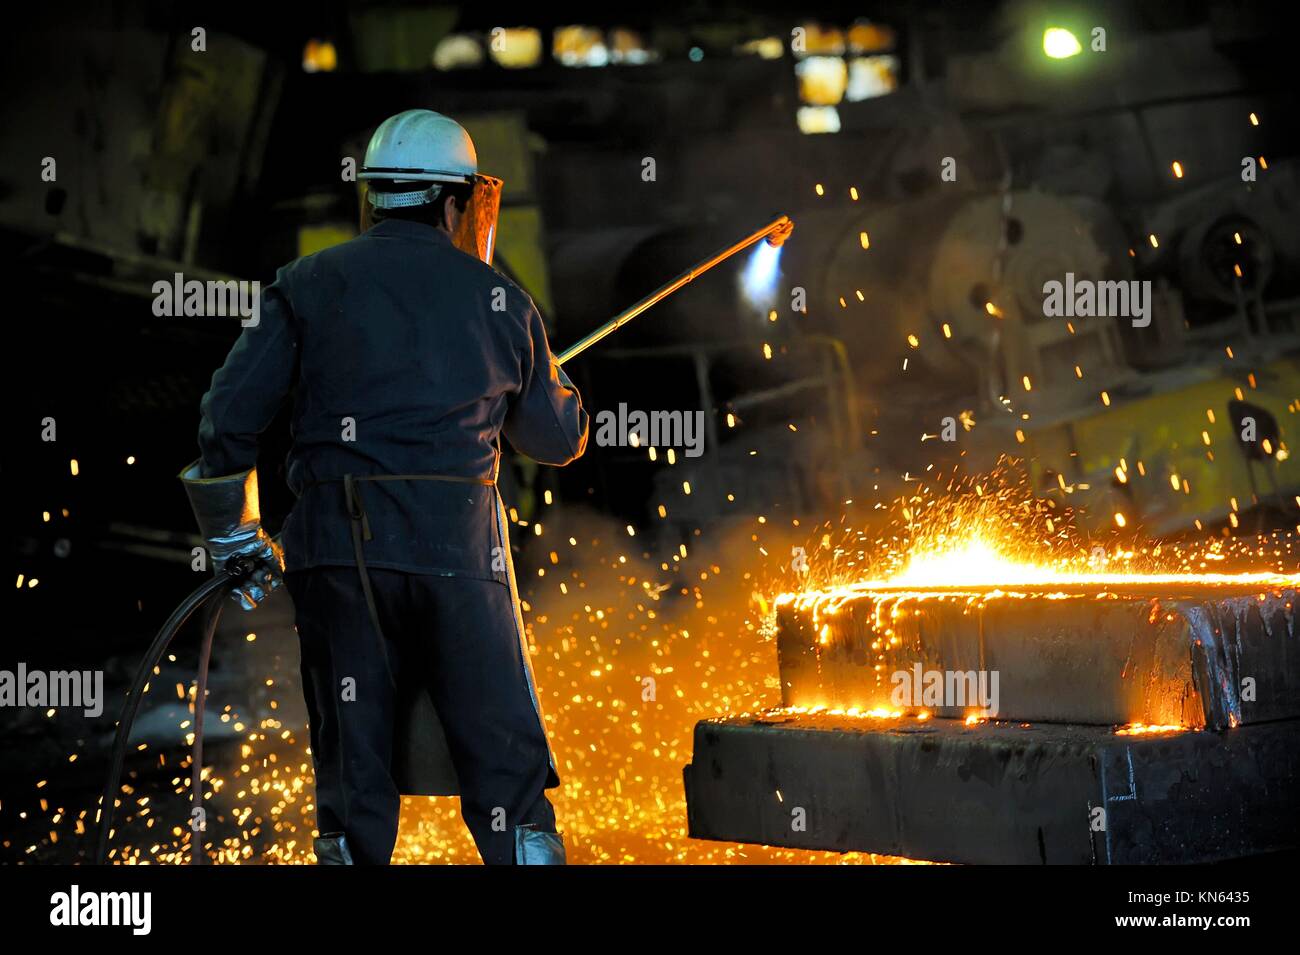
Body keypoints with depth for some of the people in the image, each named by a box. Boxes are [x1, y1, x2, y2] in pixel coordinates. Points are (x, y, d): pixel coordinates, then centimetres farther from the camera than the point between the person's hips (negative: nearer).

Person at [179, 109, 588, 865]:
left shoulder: (310, 285, 8)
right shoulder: (499, 300, 7)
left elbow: (230, 415, 3)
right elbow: (561, 440, 18)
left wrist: (237, 539, 13)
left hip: (337, 548, 2)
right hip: (457, 547, -1)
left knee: (353, 769, 7)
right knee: (503, 762, 3)